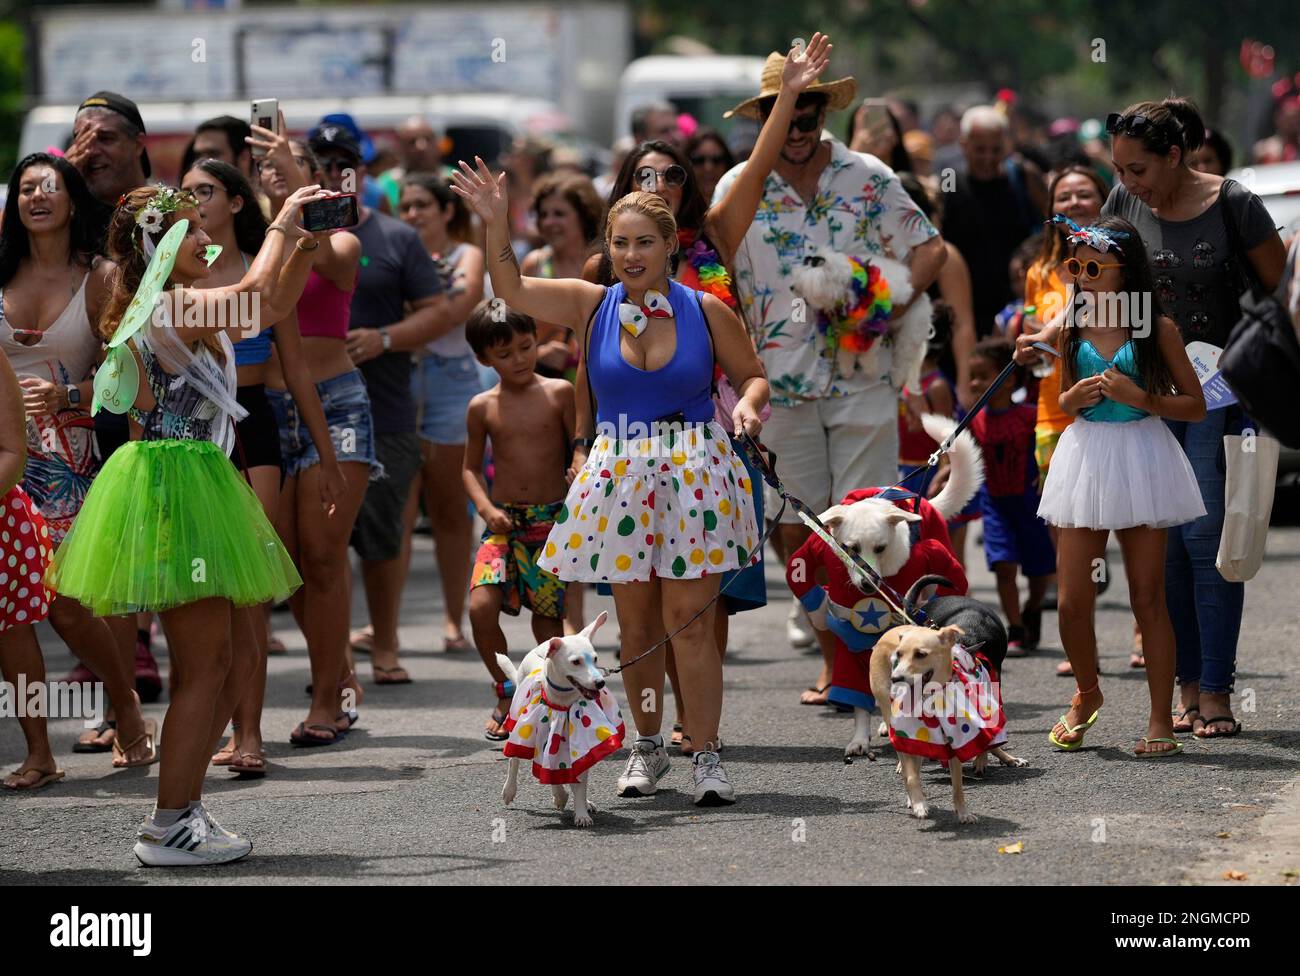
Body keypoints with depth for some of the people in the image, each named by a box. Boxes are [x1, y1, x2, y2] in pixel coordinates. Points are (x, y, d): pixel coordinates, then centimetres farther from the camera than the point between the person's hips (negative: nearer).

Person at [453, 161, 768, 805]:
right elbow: (510, 289, -2)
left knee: (688, 623, -6)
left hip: (693, 476, -2)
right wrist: (495, 224, -15)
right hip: (618, 478, 2)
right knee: (636, 625, 9)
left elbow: (753, 375, 11)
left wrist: (747, 406, -11)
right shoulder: (591, 306, 4)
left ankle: (708, 758, 0)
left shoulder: (706, 311, 1)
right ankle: (647, 747, 25)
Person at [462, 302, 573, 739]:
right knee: (481, 605, -16)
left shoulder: (559, 394, -1)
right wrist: (486, 508, -5)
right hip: (503, 523, 1)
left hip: (553, 521, -1)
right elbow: (471, 467, 12)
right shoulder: (483, 407, 3)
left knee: (548, 615, 1)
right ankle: (506, 692, 5)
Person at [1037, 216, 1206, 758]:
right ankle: (1087, 692, 27)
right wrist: (1073, 399, -4)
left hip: (1141, 463, -3)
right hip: (1086, 462, 3)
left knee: (1148, 598, 1)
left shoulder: (1157, 329, -4)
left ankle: (1160, 720, 7)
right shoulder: (1073, 327, 6)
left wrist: (1138, 396, -15)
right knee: (1072, 600, 1)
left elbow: (1195, 405, -2)